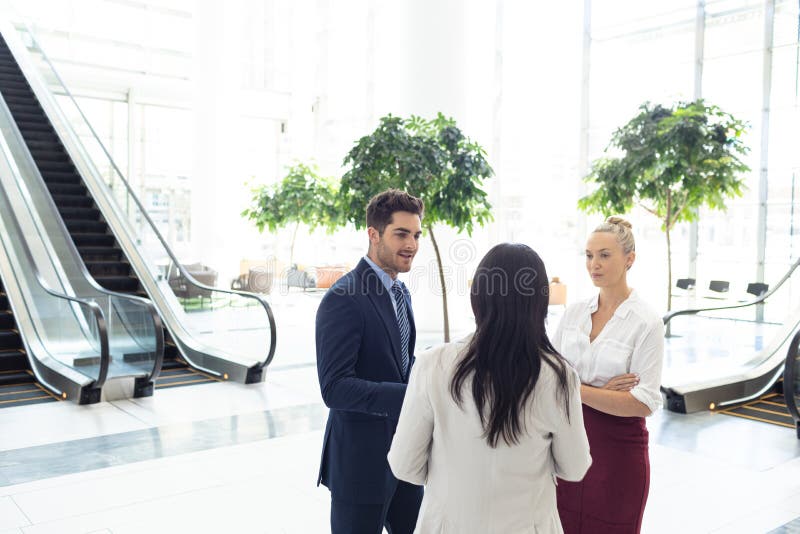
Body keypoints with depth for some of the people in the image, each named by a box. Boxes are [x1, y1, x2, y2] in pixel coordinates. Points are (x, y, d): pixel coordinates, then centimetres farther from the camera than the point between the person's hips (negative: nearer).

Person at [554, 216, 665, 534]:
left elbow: (643, 403, -16)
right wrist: (600, 390, -13)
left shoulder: (646, 323, -10)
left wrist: (575, 389, -19)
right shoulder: (574, 313, 3)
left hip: (618, 446, -4)